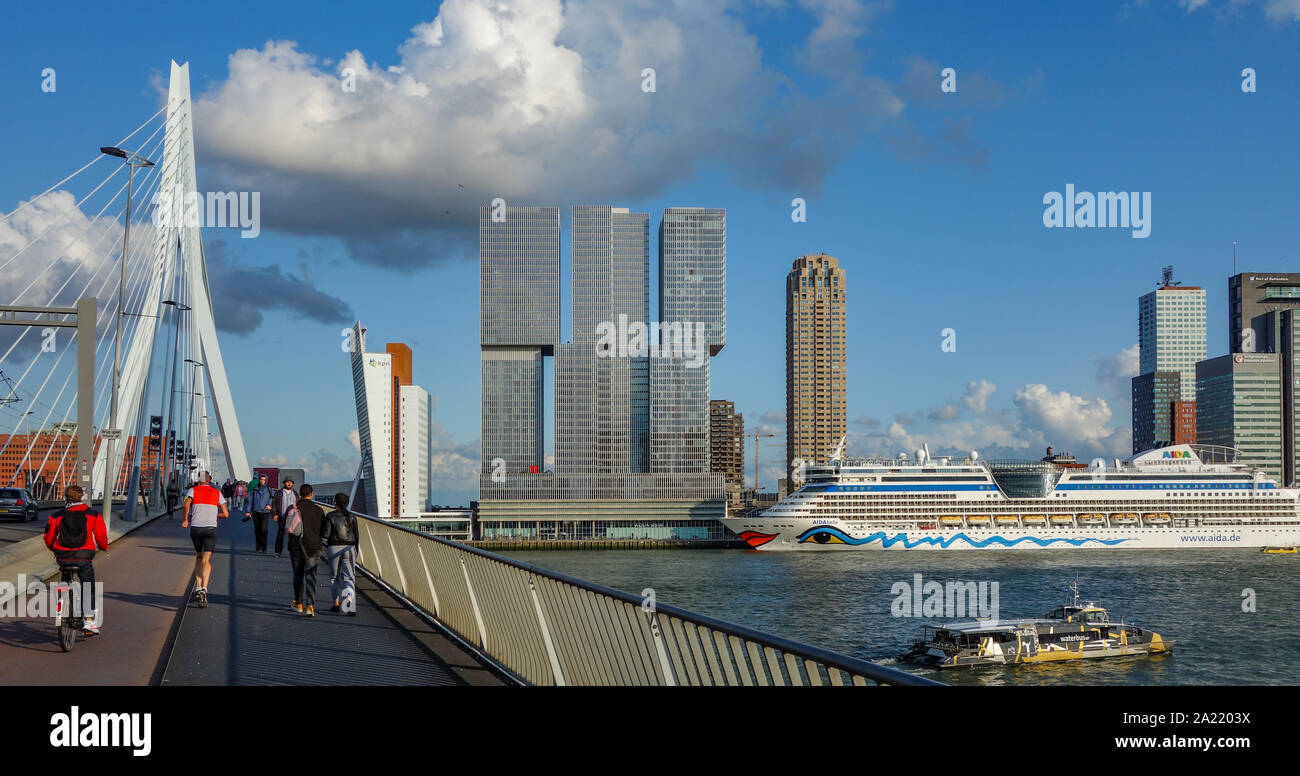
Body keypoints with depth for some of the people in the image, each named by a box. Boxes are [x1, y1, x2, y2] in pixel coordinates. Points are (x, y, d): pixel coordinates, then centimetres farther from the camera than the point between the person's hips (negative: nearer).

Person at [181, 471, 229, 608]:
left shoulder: (193, 490, 7)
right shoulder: (217, 493, 10)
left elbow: (187, 504, -15)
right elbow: (226, 514, 7)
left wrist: (185, 520, -3)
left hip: (195, 528, 1)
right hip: (211, 528, -1)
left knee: (198, 557, 23)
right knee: (206, 561, -9)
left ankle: (198, 587, 23)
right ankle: (204, 589, -29)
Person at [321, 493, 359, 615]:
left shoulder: (330, 516, -5)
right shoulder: (352, 517, 3)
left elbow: (325, 535, -8)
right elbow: (356, 536, 6)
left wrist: (325, 545, 13)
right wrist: (355, 553, 15)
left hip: (334, 548, -1)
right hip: (349, 548, 1)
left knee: (335, 576, 16)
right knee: (349, 577, -2)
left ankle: (336, 603, 21)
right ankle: (349, 596, -30)